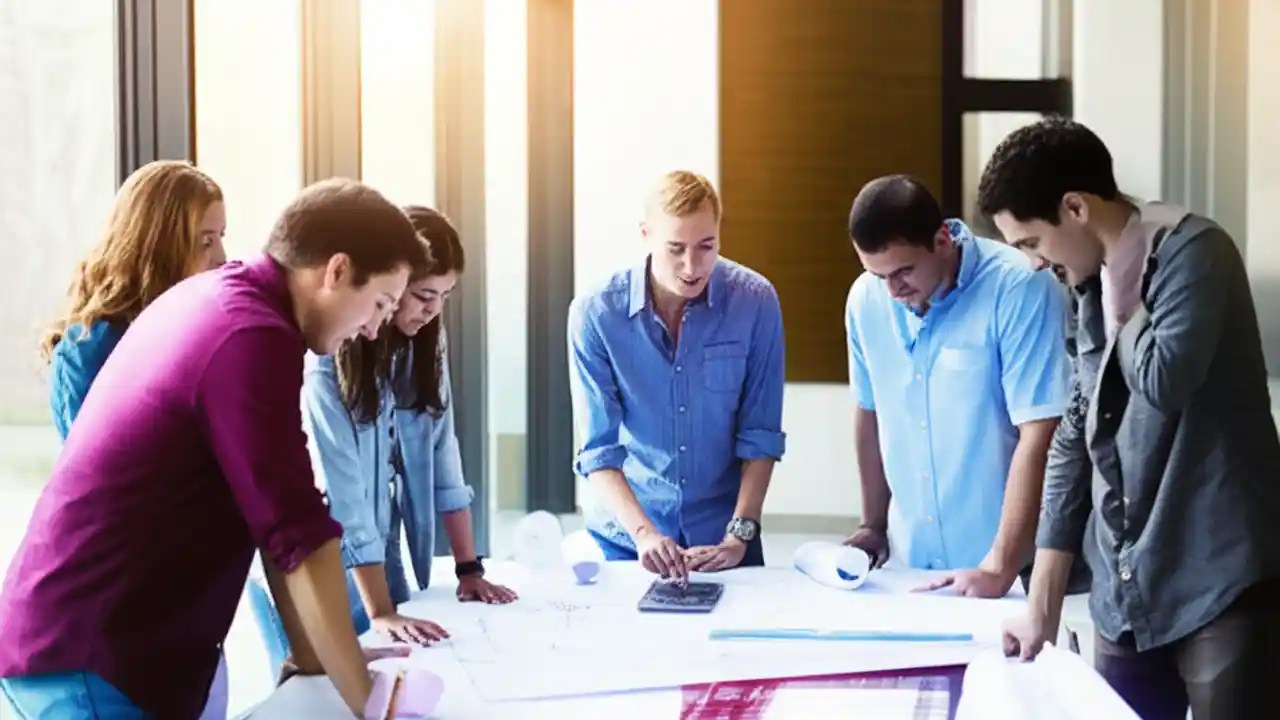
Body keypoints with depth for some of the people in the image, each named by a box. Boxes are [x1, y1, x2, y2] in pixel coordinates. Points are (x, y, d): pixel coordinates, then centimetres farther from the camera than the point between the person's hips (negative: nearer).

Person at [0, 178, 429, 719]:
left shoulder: (211, 298, 9)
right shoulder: (251, 337, -21)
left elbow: (272, 520, 10)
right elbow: (300, 538, -22)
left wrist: (311, 656, 9)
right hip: (86, 658, -10)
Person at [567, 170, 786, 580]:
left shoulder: (754, 302, -10)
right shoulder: (595, 314, -13)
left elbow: (760, 435, -7)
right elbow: (598, 450, -13)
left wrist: (739, 535, -14)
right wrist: (644, 533, -26)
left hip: (722, 535, 1)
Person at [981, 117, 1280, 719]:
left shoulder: (1190, 252, -9)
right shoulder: (1094, 286, 12)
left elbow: (1164, 380, -25)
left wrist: (1120, 301, -6)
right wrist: (1042, 606, 12)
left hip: (1218, 584, -7)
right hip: (1127, 594, 7)